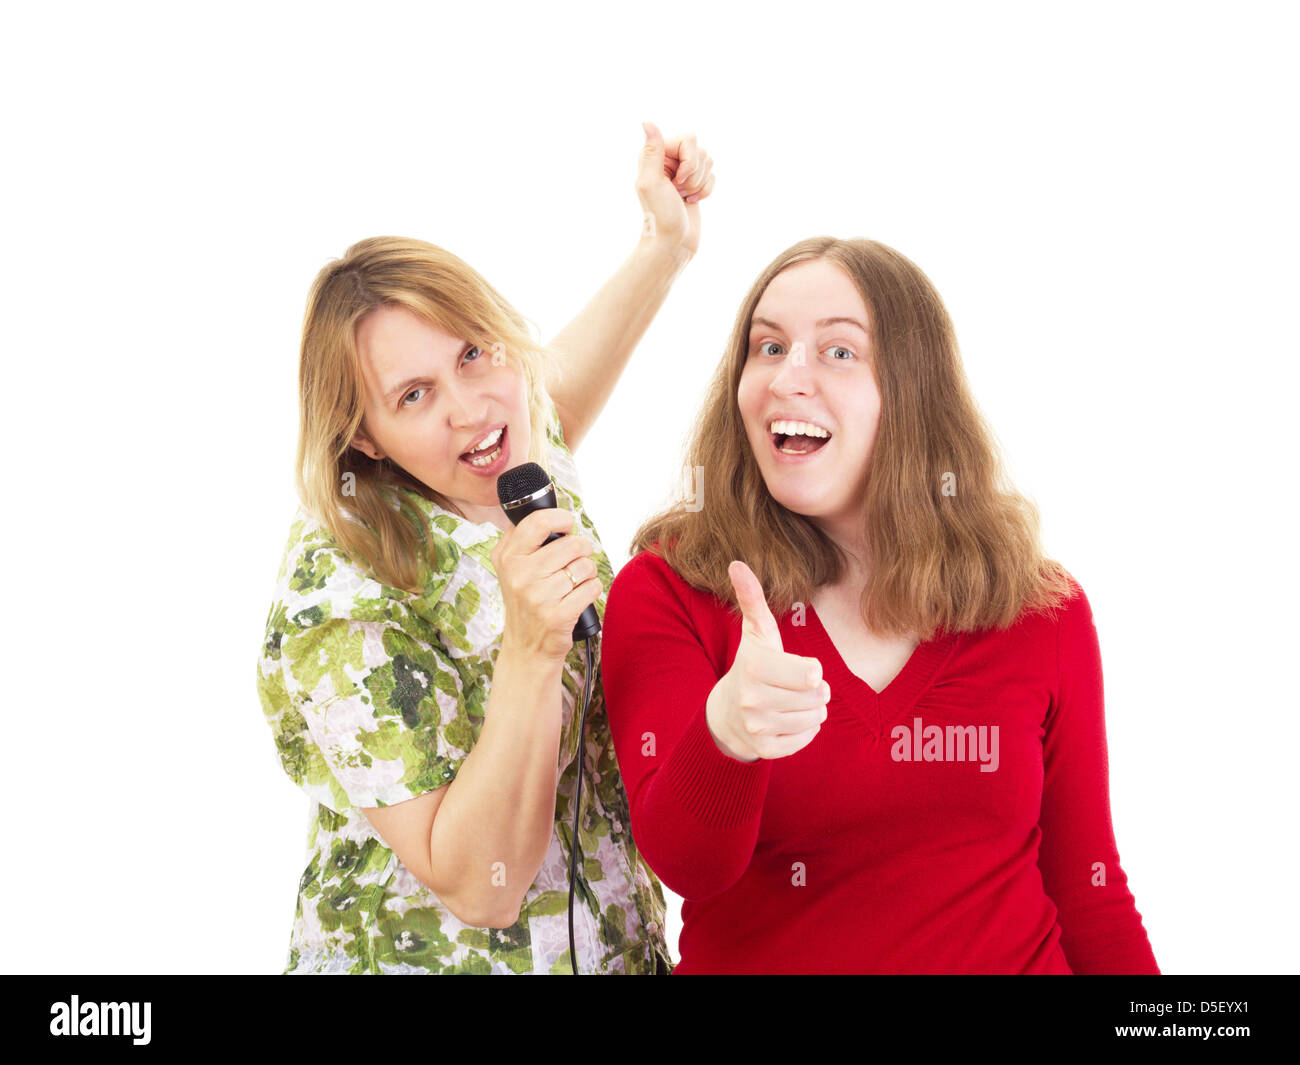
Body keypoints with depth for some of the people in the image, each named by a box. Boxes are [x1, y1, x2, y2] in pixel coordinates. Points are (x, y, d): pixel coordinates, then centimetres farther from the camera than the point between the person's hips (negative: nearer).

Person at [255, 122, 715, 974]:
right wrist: (532, 650, -36)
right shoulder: (346, 601, -26)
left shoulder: (523, 459, -7)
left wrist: (667, 243, 13)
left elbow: (561, 384, 19)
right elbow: (481, 888, -26)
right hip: (442, 954, -7)